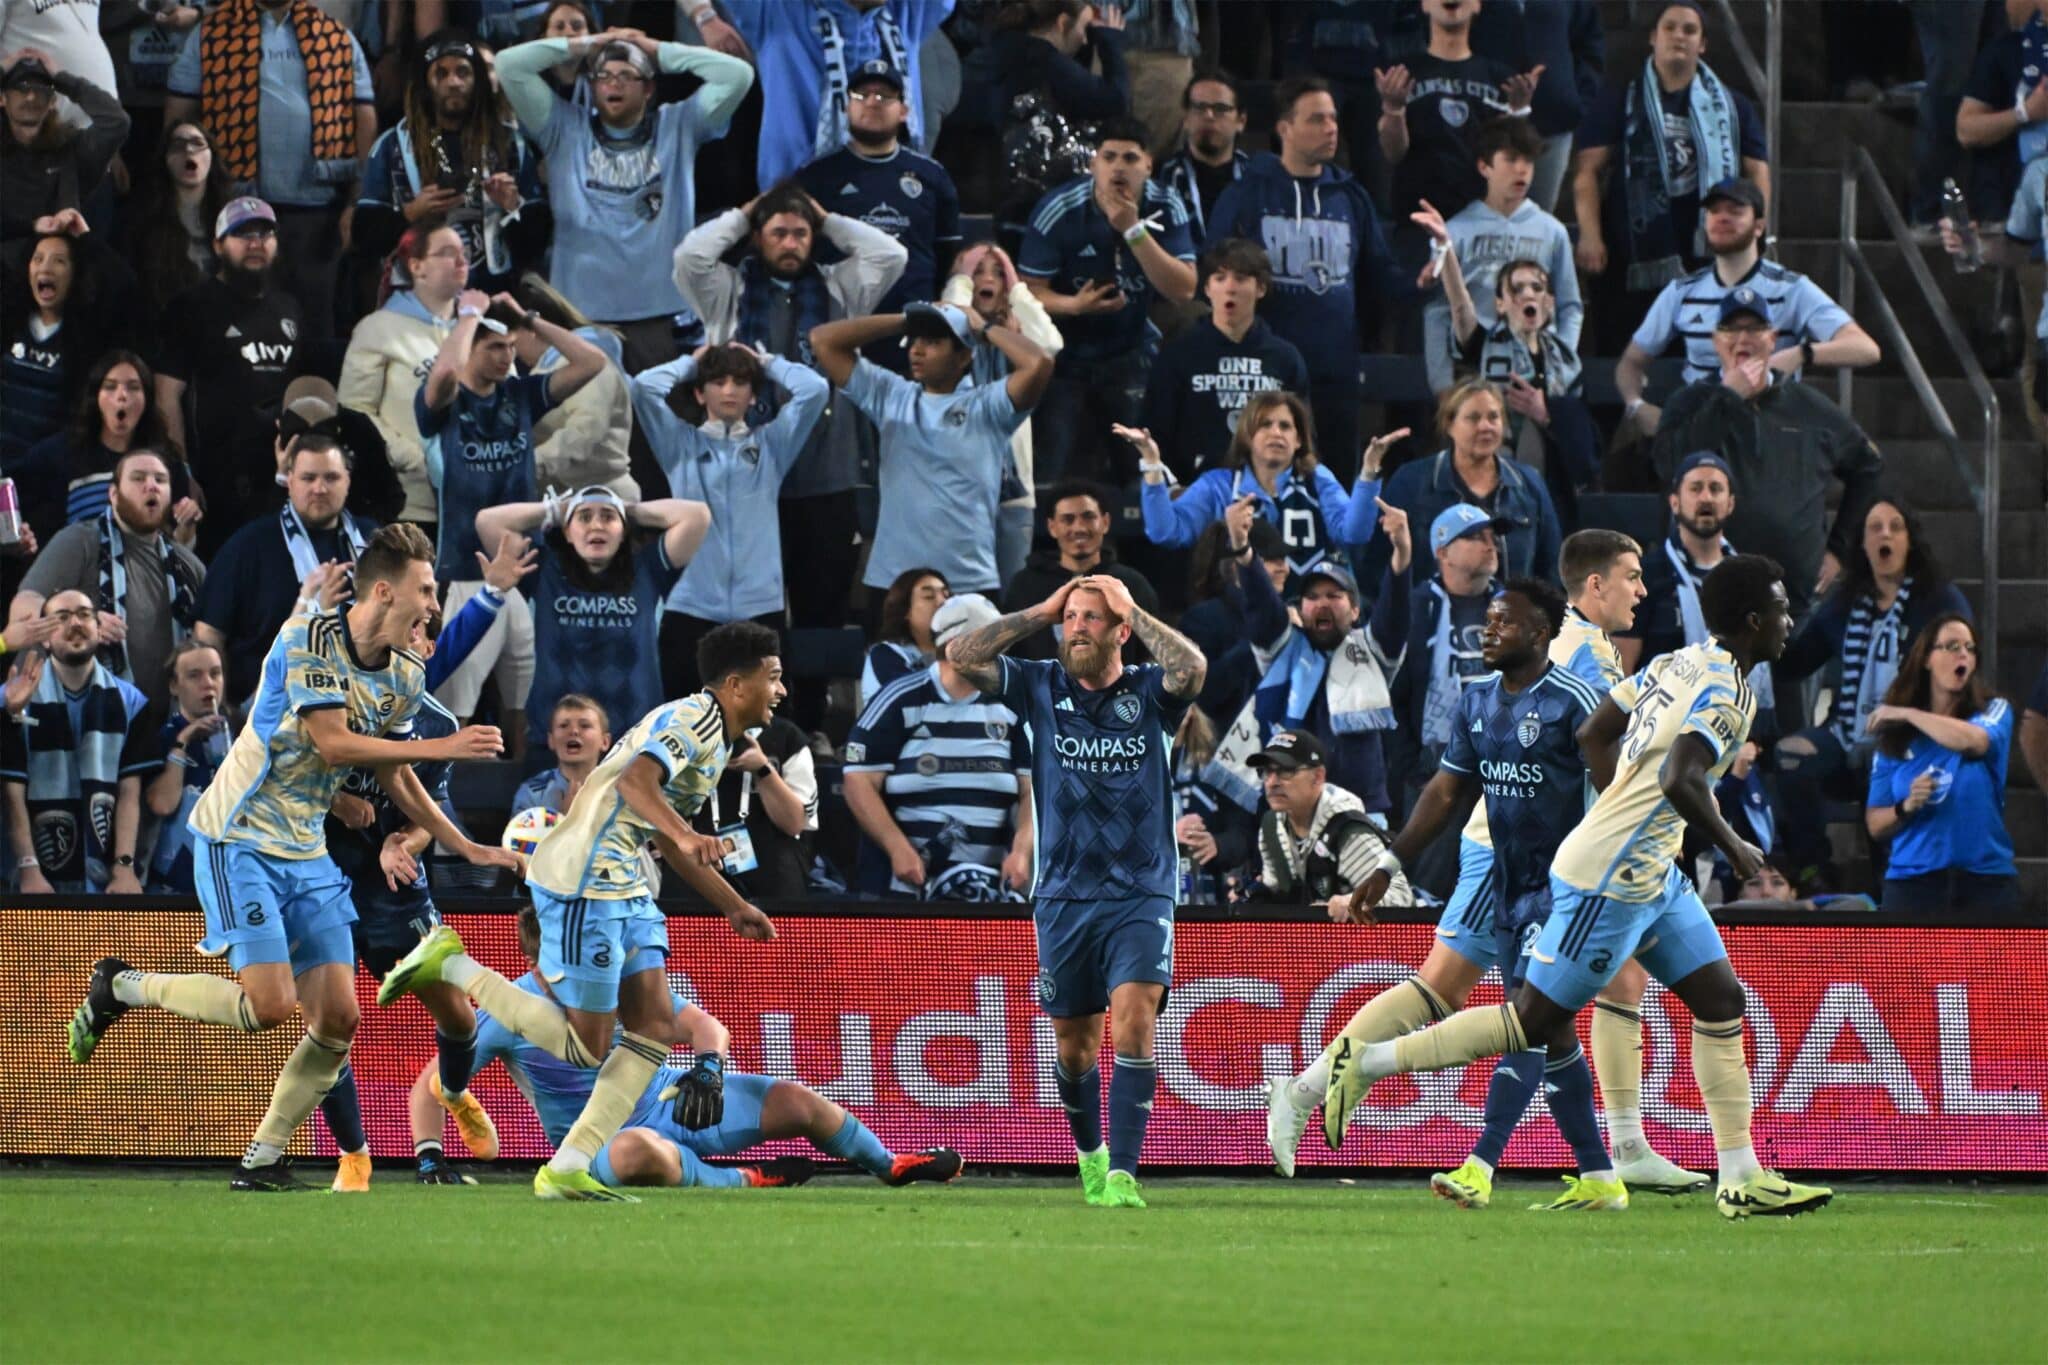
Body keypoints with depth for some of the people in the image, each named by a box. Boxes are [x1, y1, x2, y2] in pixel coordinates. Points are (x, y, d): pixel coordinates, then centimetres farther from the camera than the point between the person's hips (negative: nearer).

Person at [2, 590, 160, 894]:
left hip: (109, 881, 2)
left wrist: (125, 867, -7)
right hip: (43, 881, -2)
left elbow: (130, 792, 4)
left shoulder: (129, 703, 9)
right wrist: (28, 870, -12)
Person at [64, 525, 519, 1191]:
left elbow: (396, 779, 16)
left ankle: (263, 1160, 8)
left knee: (338, 1017, -3)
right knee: (270, 1003, -18)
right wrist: (440, 747, -23)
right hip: (239, 836, -8)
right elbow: (330, 742, -24)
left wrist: (468, 848, 12)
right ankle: (121, 986, 4)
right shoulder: (309, 639, -17)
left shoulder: (405, 675, 7)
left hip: (307, 851, 8)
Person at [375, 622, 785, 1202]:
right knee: (586, 1045, -8)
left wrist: (734, 907, 32)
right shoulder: (692, 719, -12)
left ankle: (568, 1169, 1)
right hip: (583, 883, -10)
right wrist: (685, 835, -47)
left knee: (656, 1026, 2)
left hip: (622, 885, 10)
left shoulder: (717, 737, 20)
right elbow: (635, 781, -31)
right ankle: (451, 965, 0)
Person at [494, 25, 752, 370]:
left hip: (661, 312, 0)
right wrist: (585, 45, 10)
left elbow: (738, 74, 3)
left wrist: (658, 51, 7)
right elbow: (509, 65, 7)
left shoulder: (677, 128, 11)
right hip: (580, 312, 0)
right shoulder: (565, 129, 11)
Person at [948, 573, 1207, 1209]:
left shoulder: (1149, 692, 1)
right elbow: (962, 655, -3)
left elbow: (1191, 667, -21)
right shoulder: (1042, 689, 6)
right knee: (1074, 1041, 11)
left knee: (1134, 1020, -20)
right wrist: (1041, 611, -1)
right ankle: (1090, 1156, 36)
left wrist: (1129, 610, -10)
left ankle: (1123, 1174, -22)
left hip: (1141, 894, -3)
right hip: (1063, 895, 3)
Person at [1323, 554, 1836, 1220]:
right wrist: (1732, 847, -18)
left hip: (1652, 877, 10)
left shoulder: (1677, 665, 10)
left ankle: (1742, 1179, 7)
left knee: (1721, 1002, 7)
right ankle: (1367, 1062, 7)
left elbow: (1594, 736, 16)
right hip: (1608, 882, -10)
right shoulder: (1728, 694, -18)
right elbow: (1679, 779, -31)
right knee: (1535, 1021, -2)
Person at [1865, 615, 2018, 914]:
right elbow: (1875, 824, 9)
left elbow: (1972, 740, -18)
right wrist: (1907, 807, -13)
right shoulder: (1894, 736, 9)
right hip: (1913, 877, 1)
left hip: (1987, 877, -1)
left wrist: (1907, 714, -6)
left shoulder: (1994, 712, 6)